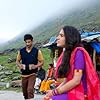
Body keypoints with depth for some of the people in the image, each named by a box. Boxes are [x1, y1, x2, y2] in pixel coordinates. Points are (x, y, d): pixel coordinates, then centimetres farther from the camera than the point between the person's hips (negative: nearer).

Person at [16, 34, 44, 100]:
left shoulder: (37, 51, -5)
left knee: (30, 90, -17)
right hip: (24, 74, 3)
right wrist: (19, 65, -12)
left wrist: (36, 66, -20)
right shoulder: (21, 51, 1)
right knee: (25, 92, 13)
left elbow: (42, 62, -1)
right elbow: (17, 61, 11)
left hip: (32, 74, -3)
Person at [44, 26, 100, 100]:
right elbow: (67, 79, 10)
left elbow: (76, 81, -20)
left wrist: (55, 92, -12)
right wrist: (54, 90, -4)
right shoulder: (67, 53, 11)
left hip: (79, 94, -8)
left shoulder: (78, 52, -13)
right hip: (71, 91, 8)